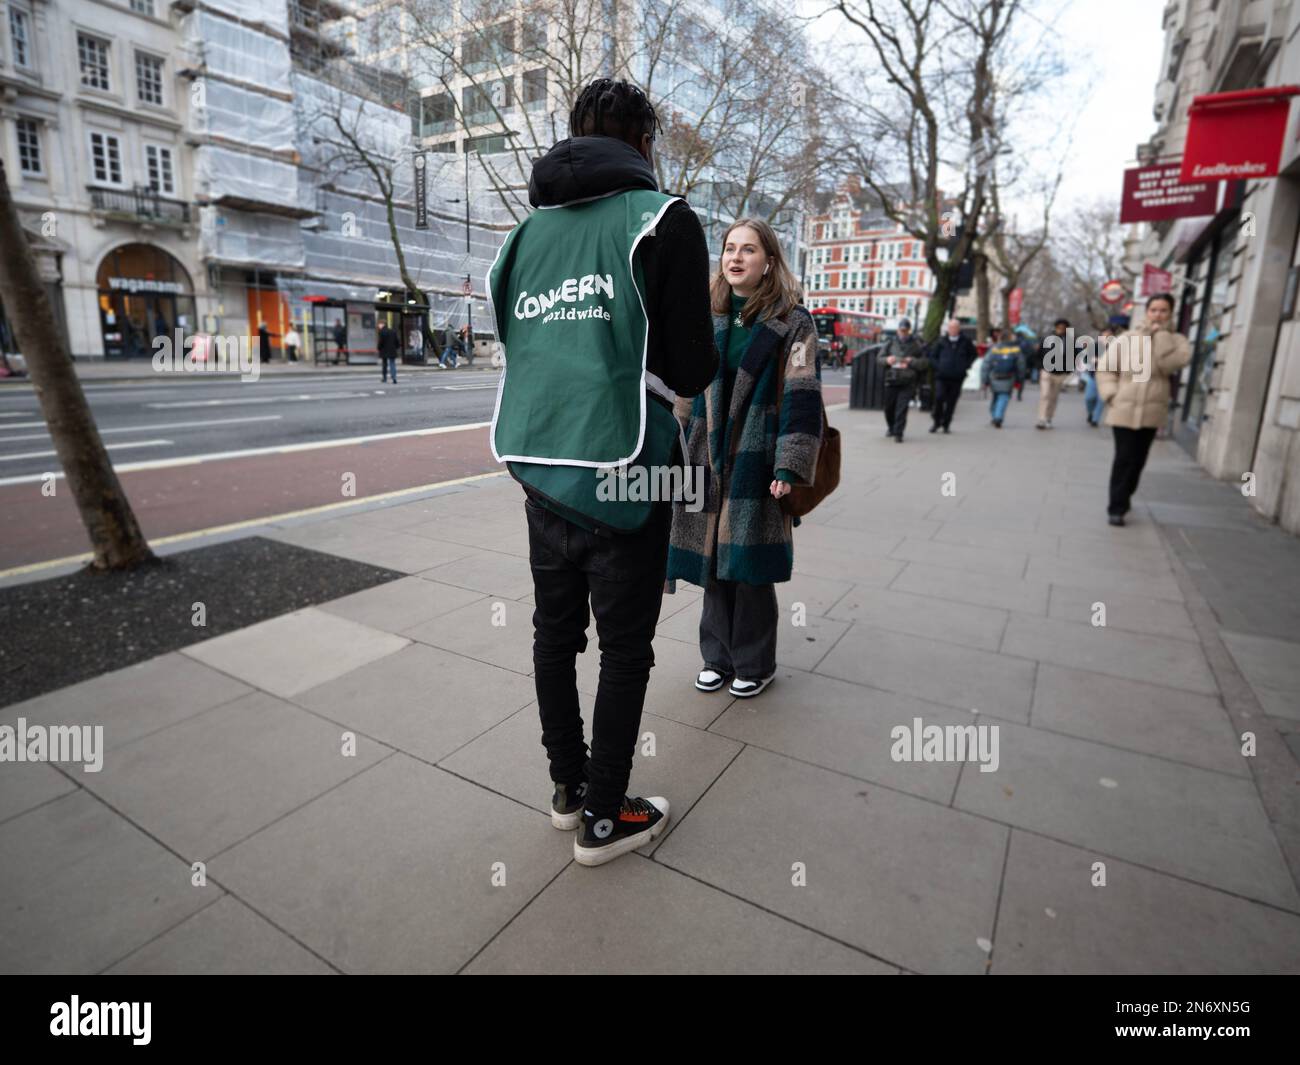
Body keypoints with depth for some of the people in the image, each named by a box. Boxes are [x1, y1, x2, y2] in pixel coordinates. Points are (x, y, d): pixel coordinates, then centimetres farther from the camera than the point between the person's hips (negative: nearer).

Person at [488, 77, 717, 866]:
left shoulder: (527, 232, 13)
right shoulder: (662, 218, -4)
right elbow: (692, 371, -10)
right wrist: (702, 349, 12)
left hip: (540, 468, 6)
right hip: (621, 474, -6)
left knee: (556, 633, 16)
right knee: (625, 649, 7)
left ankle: (570, 786, 33)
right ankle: (604, 817, 20)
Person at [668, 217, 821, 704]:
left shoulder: (792, 322, -2)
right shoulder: (707, 319, 12)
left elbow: (801, 400, -9)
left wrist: (789, 467, -16)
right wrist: (679, 453, 13)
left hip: (756, 463, -4)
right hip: (708, 461, 5)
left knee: (749, 565, 0)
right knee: (713, 560, 9)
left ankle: (755, 663, 20)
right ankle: (719, 656, 26)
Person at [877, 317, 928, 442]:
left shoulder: (916, 344, 4)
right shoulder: (891, 342, 8)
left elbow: (925, 363, 3)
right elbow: (879, 358, 11)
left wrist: (911, 361, -13)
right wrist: (887, 360, -10)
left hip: (907, 382, -2)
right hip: (891, 380, 2)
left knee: (902, 408, -11)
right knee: (889, 407, 11)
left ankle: (898, 433, -7)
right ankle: (891, 427, 35)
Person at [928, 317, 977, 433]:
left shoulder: (965, 341, 4)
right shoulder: (941, 341, 2)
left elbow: (973, 354, 17)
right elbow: (932, 355, 12)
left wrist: (966, 366, 6)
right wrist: (938, 366, 0)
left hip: (957, 377, 1)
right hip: (941, 376, -1)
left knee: (951, 402, 4)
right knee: (939, 398, -11)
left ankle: (946, 424, 16)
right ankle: (937, 422, 6)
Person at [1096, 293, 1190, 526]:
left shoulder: (1177, 340, 5)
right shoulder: (1127, 339, 1)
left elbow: (1172, 363, -15)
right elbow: (1105, 367, 4)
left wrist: (1161, 333, -12)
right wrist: (1111, 395, -8)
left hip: (1151, 412, 2)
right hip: (1124, 410, -2)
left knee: (1138, 460, 10)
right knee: (1124, 459, -7)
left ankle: (1122, 500, 27)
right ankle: (1117, 507, -4)